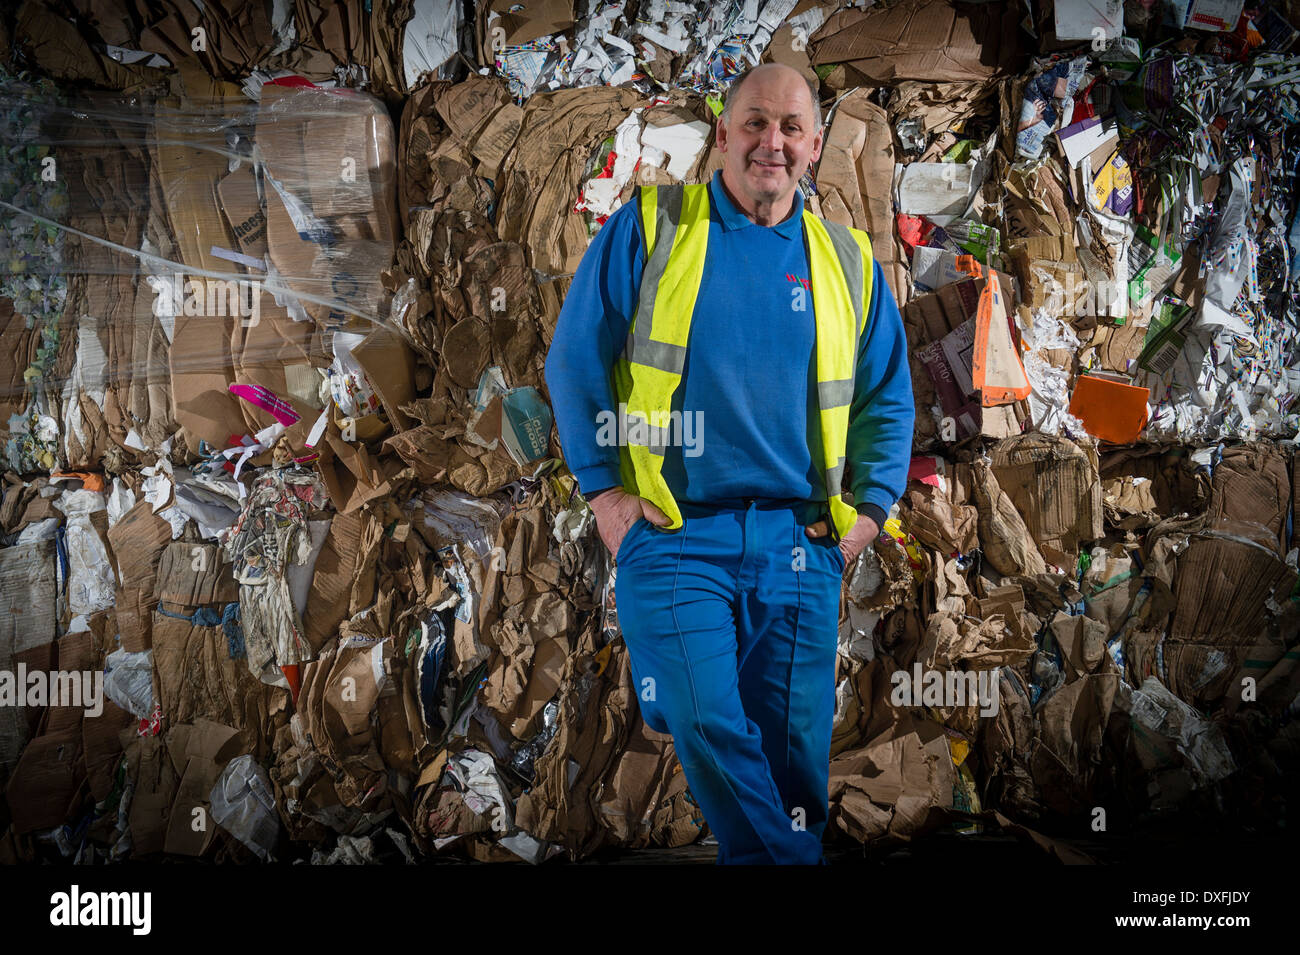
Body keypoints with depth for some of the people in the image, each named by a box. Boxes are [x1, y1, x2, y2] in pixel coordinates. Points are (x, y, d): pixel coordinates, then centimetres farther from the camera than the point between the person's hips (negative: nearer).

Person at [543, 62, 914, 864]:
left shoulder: (848, 261, 13)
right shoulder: (649, 228, 5)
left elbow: (888, 400, 19)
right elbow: (576, 362, 4)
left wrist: (868, 508, 6)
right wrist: (604, 489, -3)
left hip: (799, 546, 3)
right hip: (672, 535, -2)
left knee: (794, 753, 3)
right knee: (707, 724, -18)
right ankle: (786, 860, 0)